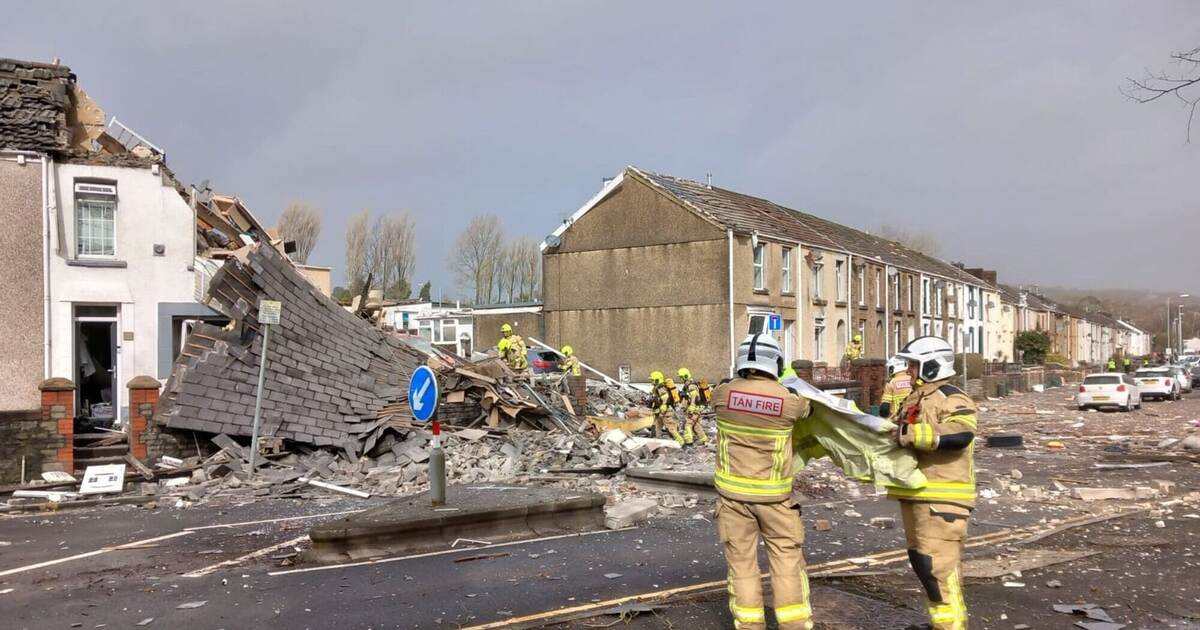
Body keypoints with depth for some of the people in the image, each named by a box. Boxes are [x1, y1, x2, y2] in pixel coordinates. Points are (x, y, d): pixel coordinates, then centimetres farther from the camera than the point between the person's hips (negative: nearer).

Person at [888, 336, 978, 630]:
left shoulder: (952, 400, -13)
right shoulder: (915, 398, 18)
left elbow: (960, 435, -31)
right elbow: (901, 435, 30)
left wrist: (912, 434, -29)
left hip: (942, 497, -10)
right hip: (915, 494, 10)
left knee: (938, 564, -12)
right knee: (921, 560, 15)